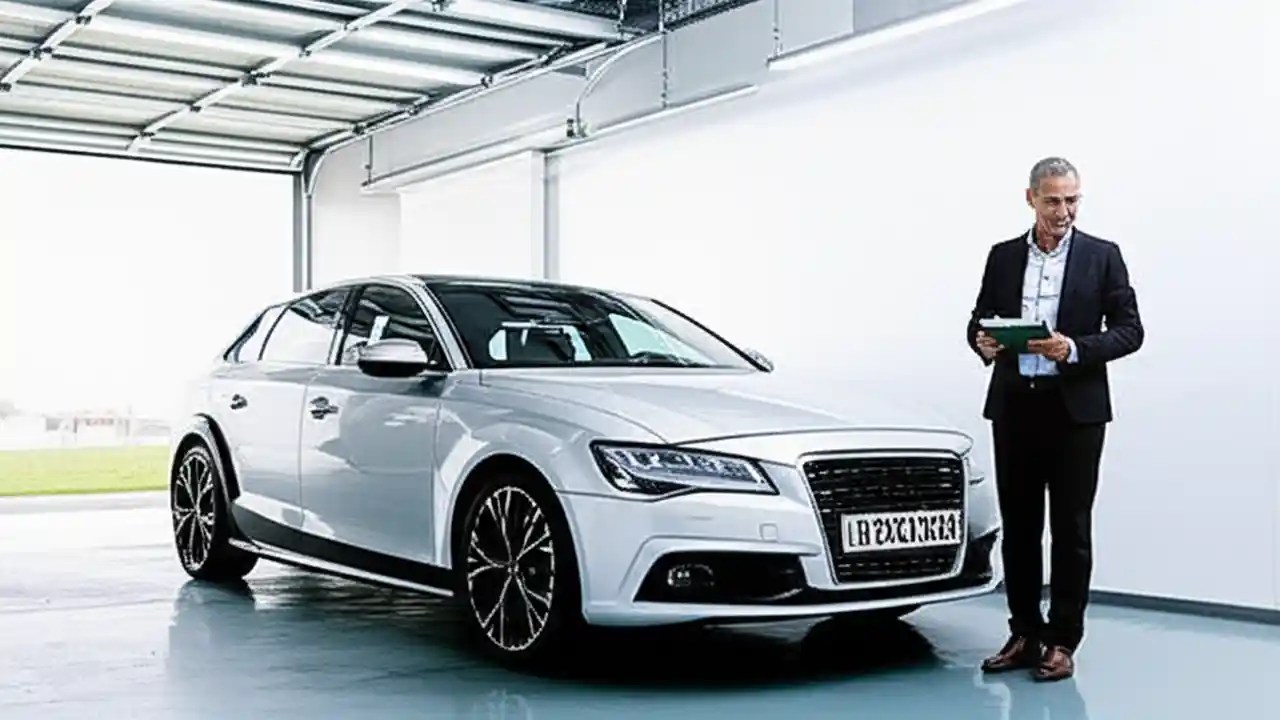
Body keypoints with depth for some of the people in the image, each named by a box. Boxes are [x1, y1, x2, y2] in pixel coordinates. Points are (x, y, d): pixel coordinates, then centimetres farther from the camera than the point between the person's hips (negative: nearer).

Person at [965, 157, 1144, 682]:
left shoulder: (1102, 256, 1)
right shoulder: (1003, 256, 9)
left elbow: (1129, 330, -3)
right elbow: (979, 319, 13)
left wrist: (1075, 349, -19)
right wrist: (982, 342, -11)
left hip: (1074, 408, -3)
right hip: (1014, 405, 3)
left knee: (1071, 528, 3)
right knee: (1018, 526, 9)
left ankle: (1062, 642, 12)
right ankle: (1025, 635, 19)